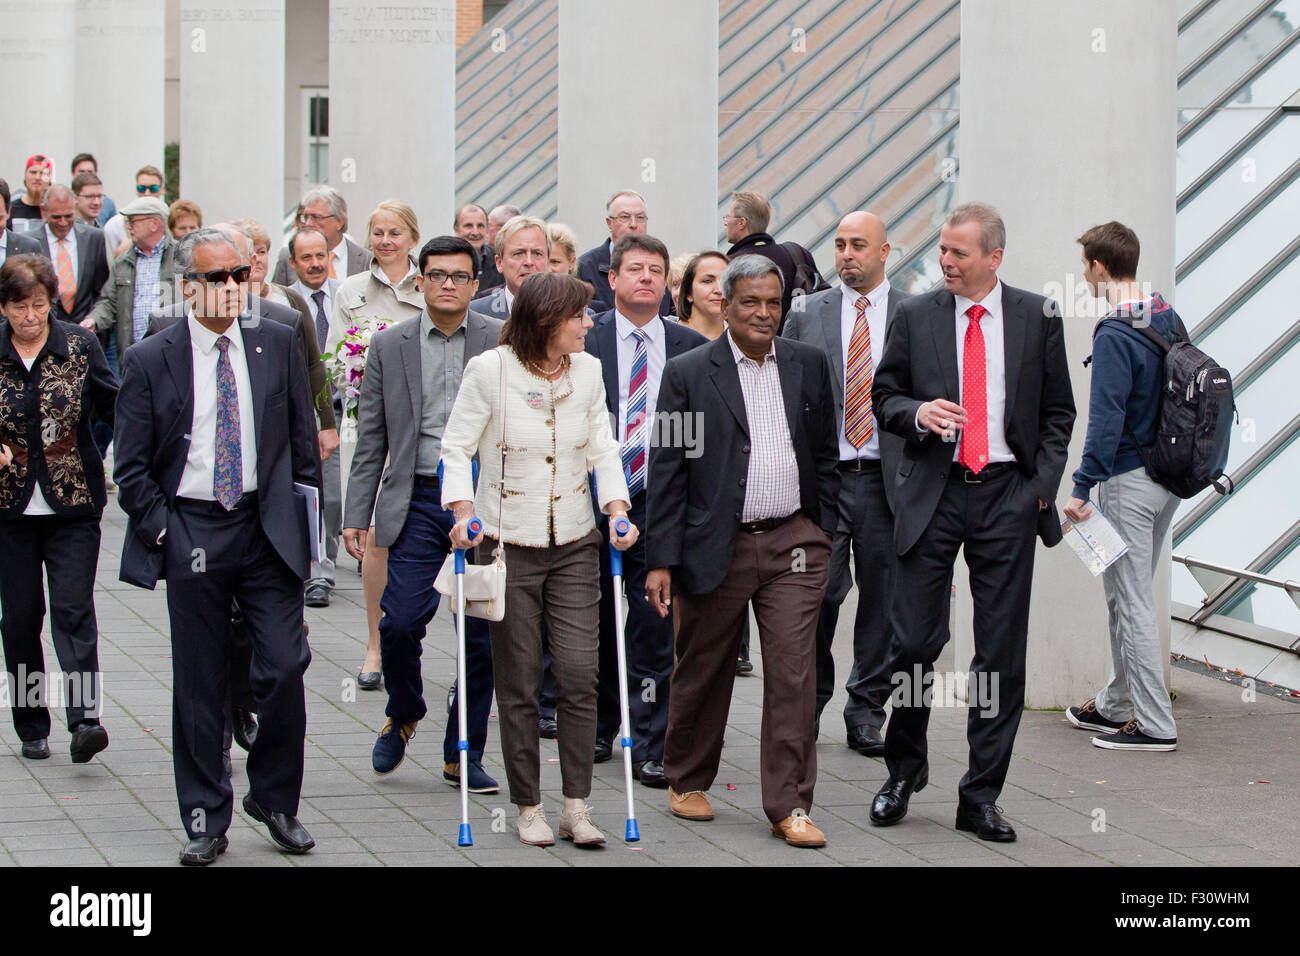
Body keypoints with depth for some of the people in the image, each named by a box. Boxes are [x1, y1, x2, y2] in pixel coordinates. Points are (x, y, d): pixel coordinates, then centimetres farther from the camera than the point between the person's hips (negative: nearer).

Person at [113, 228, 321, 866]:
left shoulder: (277, 344, 5)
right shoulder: (149, 361, -1)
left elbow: (303, 440, 11)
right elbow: (131, 467, 2)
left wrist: (302, 522, 6)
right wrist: (162, 531, -6)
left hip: (267, 528, 1)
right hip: (191, 533, -1)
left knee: (284, 669, -6)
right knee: (198, 685, 4)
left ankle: (274, 800, 15)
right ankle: (206, 820, 15)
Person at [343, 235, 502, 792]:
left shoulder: (503, 343, 3)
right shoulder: (390, 346, 7)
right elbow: (371, 439, 9)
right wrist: (357, 515, 3)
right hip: (417, 501, 0)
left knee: (483, 634, 2)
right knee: (400, 622, -10)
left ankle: (463, 754, 15)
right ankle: (403, 714, 20)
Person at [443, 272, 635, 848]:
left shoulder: (587, 371, 3)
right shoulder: (489, 370, -9)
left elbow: (602, 448, 10)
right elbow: (457, 447, -4)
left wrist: (617, 512, -3)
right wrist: (463, 513, -16)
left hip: (574, 546, 3)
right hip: (507, 546, -3)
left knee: (579, 675, -4)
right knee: (519, 683, 3)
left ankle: (577, 805, 3)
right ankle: (527, 806, 14)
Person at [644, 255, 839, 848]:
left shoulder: (809, 366, 9)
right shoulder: (688, 374, -1)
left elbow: (825, 455, 15)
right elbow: (667, 472, -3)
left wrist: (824, 533, 9)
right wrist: (660, 561, -8)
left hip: (794, 541, 2)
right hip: (716, 548, -2)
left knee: (794, 671, -5)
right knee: (703, 670, 10)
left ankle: (789, 806, -1)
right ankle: (687, 781, 30)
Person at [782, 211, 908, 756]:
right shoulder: (807, 314, 7)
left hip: (888, 480, 0)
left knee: (882, 599, 5)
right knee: (818, 593, -4)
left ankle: (866, 711, 16)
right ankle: (808, 705, 14)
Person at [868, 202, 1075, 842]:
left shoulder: (1039, 317, 5)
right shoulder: (914, 316, 5)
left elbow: (1058, 411, 10)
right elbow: (883, 397, 11)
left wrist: (1042, 488, -1)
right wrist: (917, 412, -11)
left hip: (1008, 496, 0)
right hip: (933, 494, 0)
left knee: (1002, 652, 2)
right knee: (914, 642, -3)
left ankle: (981, 798, 11)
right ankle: (903, 770, 21)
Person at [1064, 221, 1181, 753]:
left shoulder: (1115, 335, -18)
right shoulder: (1169, 320, 8)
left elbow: (1106, 419, -22)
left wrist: (1082, 487, -19)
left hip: (1128, 481, -9)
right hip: (1169, 479, 9)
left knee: (1131, 603, -3)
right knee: (1128, 596, 19)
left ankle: (1155, 725, -1)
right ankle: (1115, 704, 29)